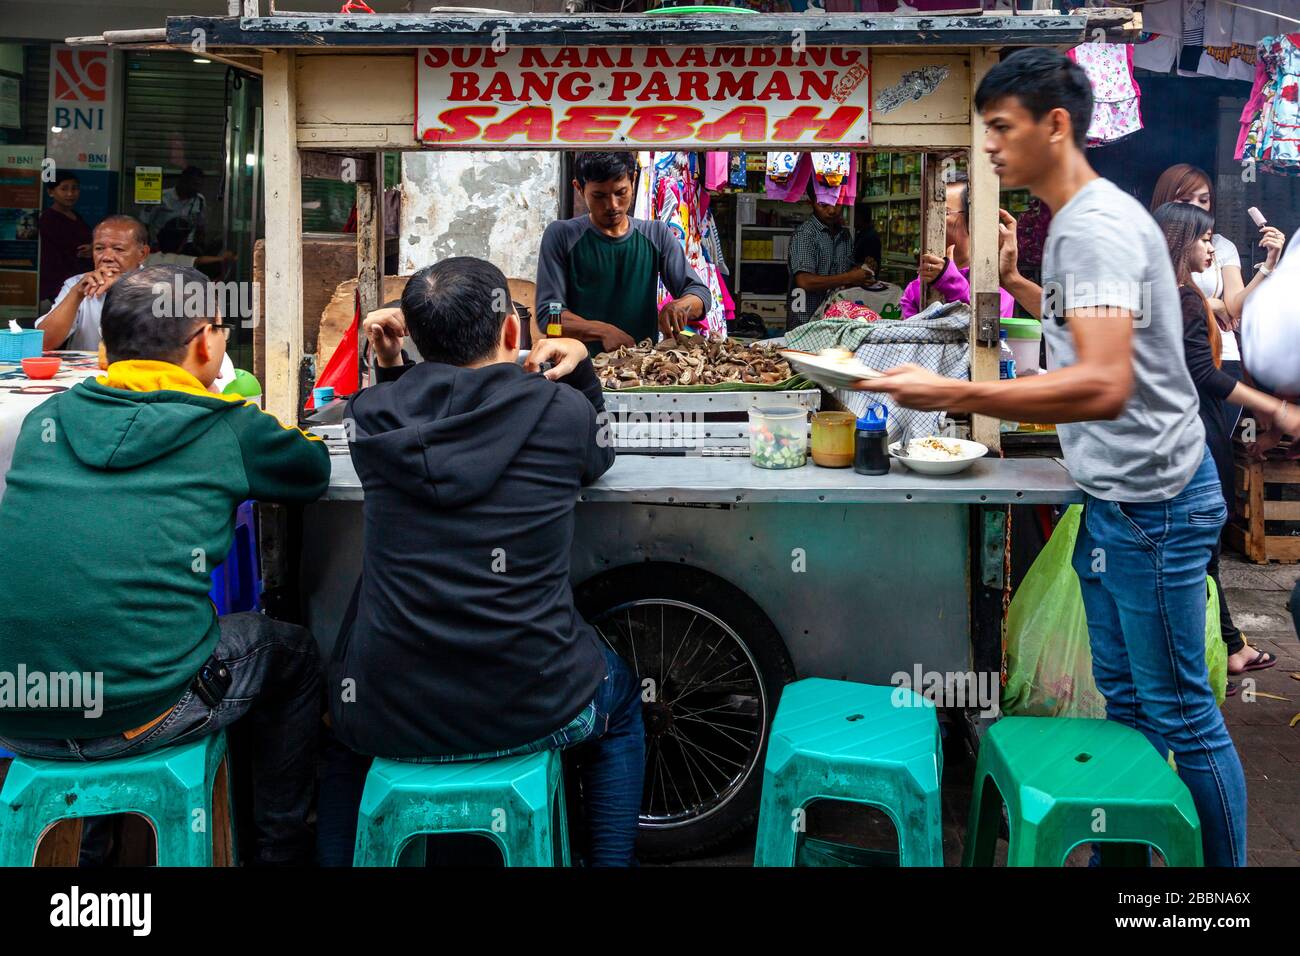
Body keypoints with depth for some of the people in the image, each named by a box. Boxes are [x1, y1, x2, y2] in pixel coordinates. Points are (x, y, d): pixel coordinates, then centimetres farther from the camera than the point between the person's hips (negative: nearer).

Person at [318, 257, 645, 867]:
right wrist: (581, 365, 14)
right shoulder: (562, 410, -8)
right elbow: (599, 456, 17)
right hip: (531, 710, -1)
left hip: (388, 713, 2)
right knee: (620, 698, 34)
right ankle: (610, 859, 36)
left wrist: (388, 365, 11)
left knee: (346, 707, 40)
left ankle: (335, 858, 44)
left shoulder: (374, 413, -4)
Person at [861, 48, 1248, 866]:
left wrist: (950, 394, -37)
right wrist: (1014, 280, 14)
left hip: (1151, 502, -10)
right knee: (1123, 697, 18)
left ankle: (1224, 864, 17)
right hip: (1114, 495, 10)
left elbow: (1104, 385, -33)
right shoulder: (1080, 219, 10)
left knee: (1180, 713, 2)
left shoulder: (1096, 227, -21)